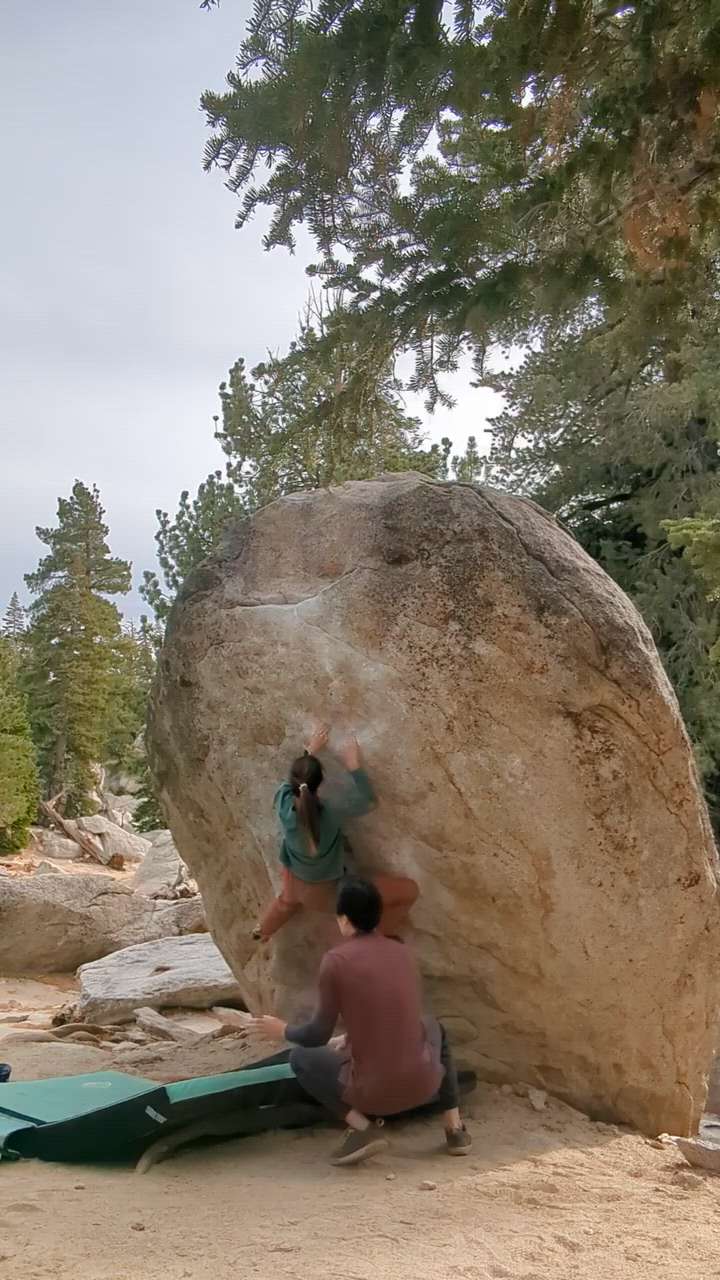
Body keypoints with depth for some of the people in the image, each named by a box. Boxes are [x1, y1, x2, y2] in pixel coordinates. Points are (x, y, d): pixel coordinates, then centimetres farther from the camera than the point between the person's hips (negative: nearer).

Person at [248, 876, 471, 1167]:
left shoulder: (336, 960, -11)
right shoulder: (400, 951, 5)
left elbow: (318, 1035, -6)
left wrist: (283, 1031, 15)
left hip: (374, 1092, -4)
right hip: (422, 1084, 4)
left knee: (301, 1057, 20)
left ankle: (362, 1127, 3)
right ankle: (455, 1128, 26)